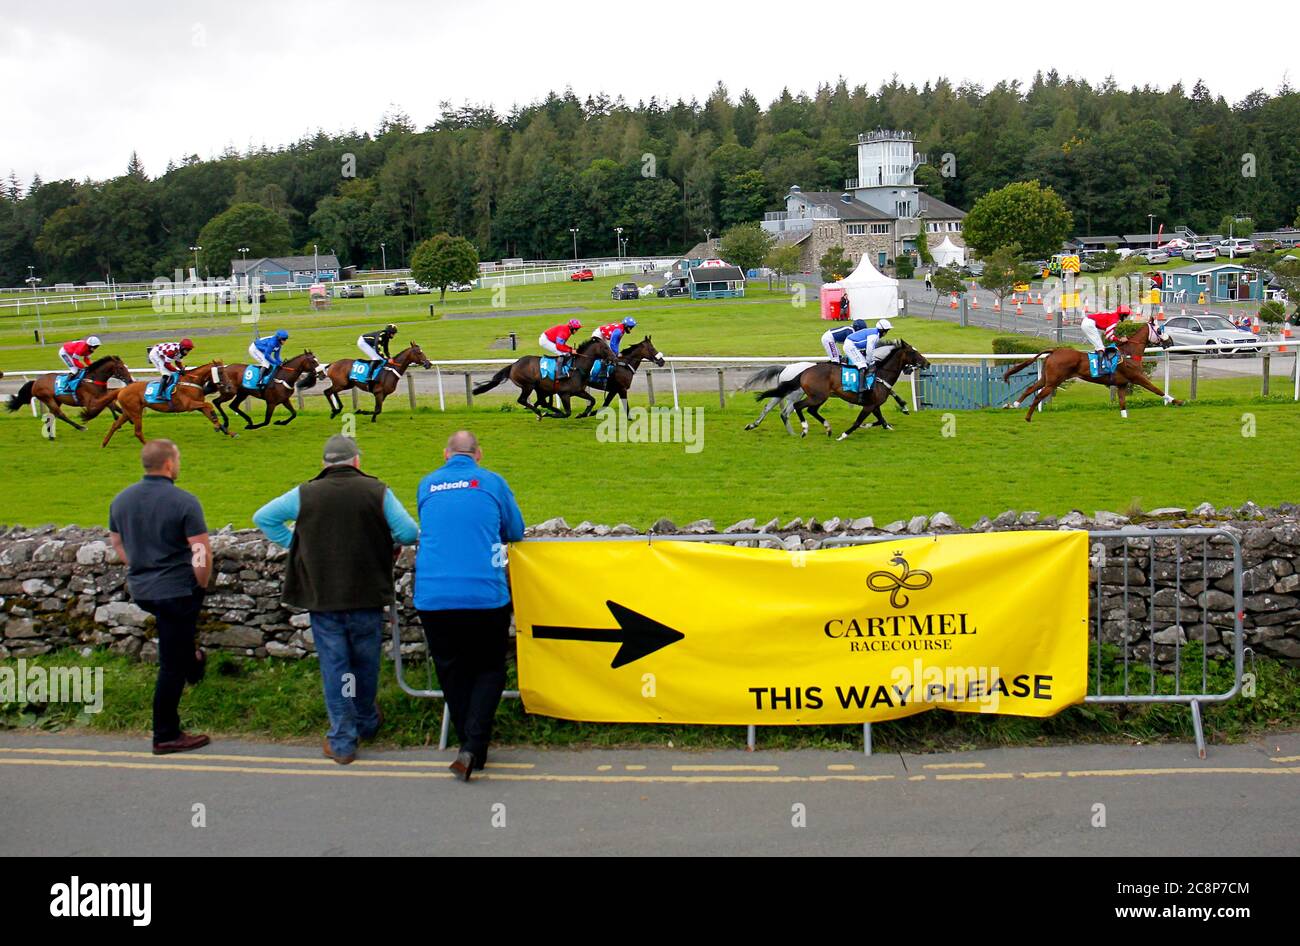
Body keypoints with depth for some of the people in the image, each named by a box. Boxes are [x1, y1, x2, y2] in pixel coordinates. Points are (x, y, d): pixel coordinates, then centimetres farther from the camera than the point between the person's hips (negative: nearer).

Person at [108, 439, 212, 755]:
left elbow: (117, 543, 16)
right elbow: (202, 553, -18)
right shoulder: (183, 501, -17)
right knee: (172, 664, 3)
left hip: (140, 590, 6)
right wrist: (202, 584, 0)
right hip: (176, 591, -6)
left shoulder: (121, 500, 3)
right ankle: (166, 736, 11)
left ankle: (192, 664, 52)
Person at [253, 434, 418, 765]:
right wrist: (391, 545, 11)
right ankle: (366, 722, 36)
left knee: (334, 667, 6)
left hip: (322, 599, 0)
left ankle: (342, 741, 9)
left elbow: (262, 517, 4)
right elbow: (409, 533, -10)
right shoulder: (377, 492, -4)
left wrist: (293, 544, 8)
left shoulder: (305, 494, -1)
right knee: (366, 663, 18)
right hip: (367, 596, 0)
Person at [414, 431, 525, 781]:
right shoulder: (492, 482, 3)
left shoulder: (427, 485, 10)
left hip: (432, 598, 2)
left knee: (453, 674, 15)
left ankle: (469, 746, 22)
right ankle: (473, 747, -4)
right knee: (488, 670, 11)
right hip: (486, 596, -2)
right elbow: (516, 532, 13)